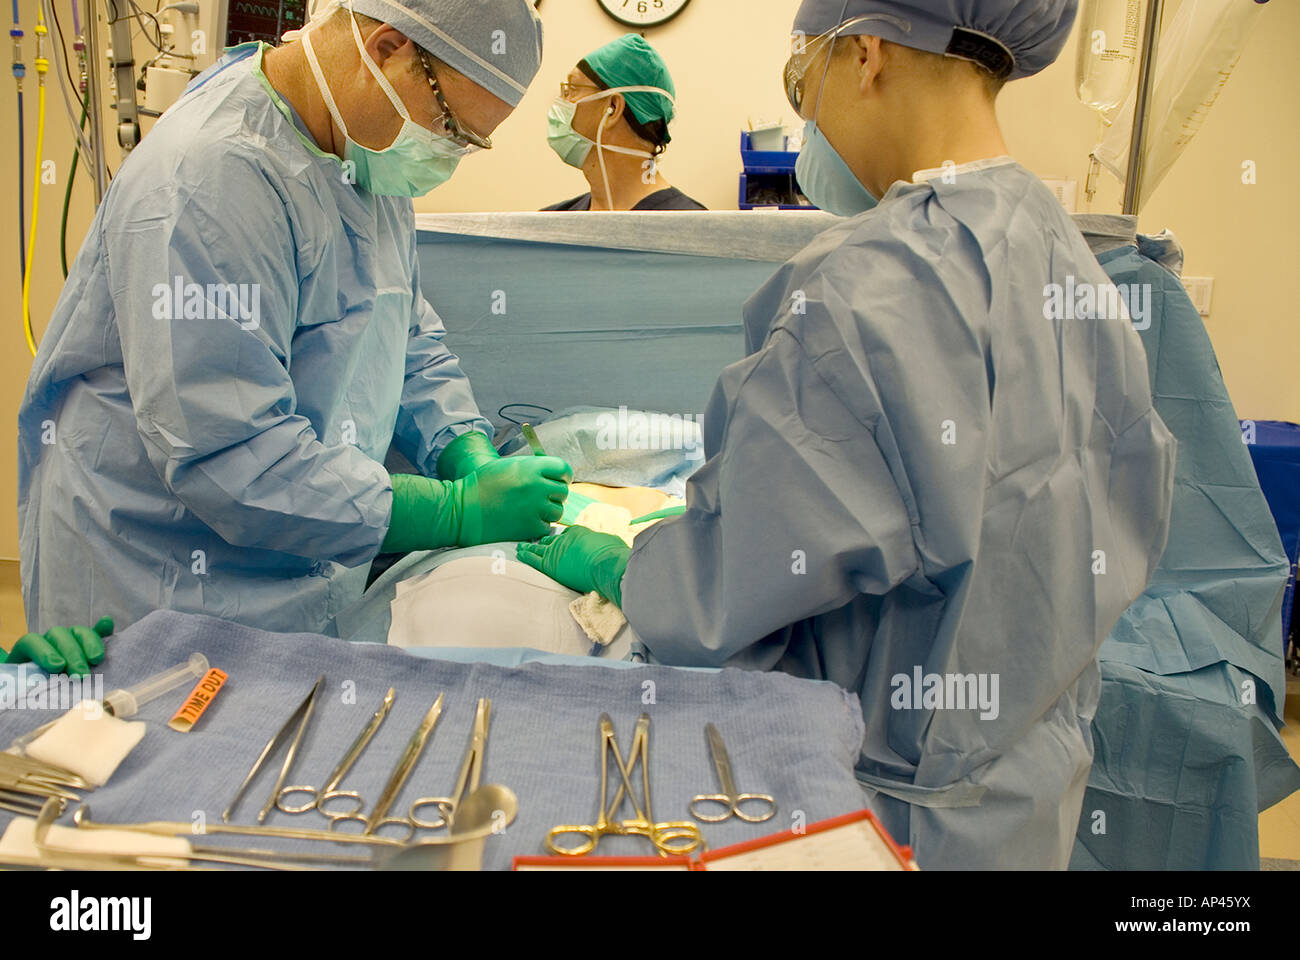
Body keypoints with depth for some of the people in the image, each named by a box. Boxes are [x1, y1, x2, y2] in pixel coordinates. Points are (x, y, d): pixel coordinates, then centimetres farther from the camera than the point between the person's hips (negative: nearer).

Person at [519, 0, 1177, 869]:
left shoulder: (869, 290, -27)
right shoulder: (1059, 243, 0)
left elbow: (728, 586, -22)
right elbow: (1133, 514, 10)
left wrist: (601, 562, -3)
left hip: (908, 808, -8)